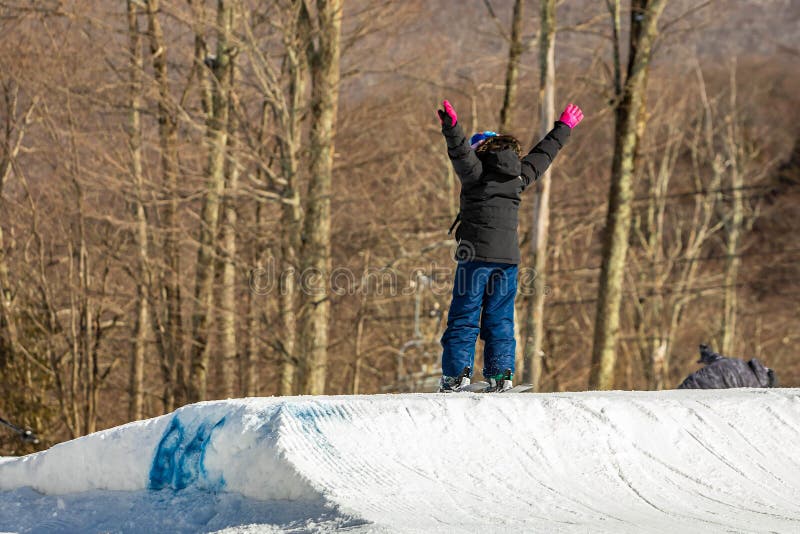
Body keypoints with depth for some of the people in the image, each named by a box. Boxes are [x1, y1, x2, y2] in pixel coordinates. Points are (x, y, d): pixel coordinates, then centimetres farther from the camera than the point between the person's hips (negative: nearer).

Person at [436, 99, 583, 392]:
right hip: (509, 255, 5)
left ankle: (457, 371, -10)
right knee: (499, 318, 9)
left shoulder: (476, 171, -1)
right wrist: (564, 128, 43)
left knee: (464, 315, -2)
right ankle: (501, 373, 1)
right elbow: (543, 154, 29)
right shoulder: (518, 175, 14)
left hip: (477, 253, -5)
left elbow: (461, 152, -22)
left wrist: (452, 127, -35)